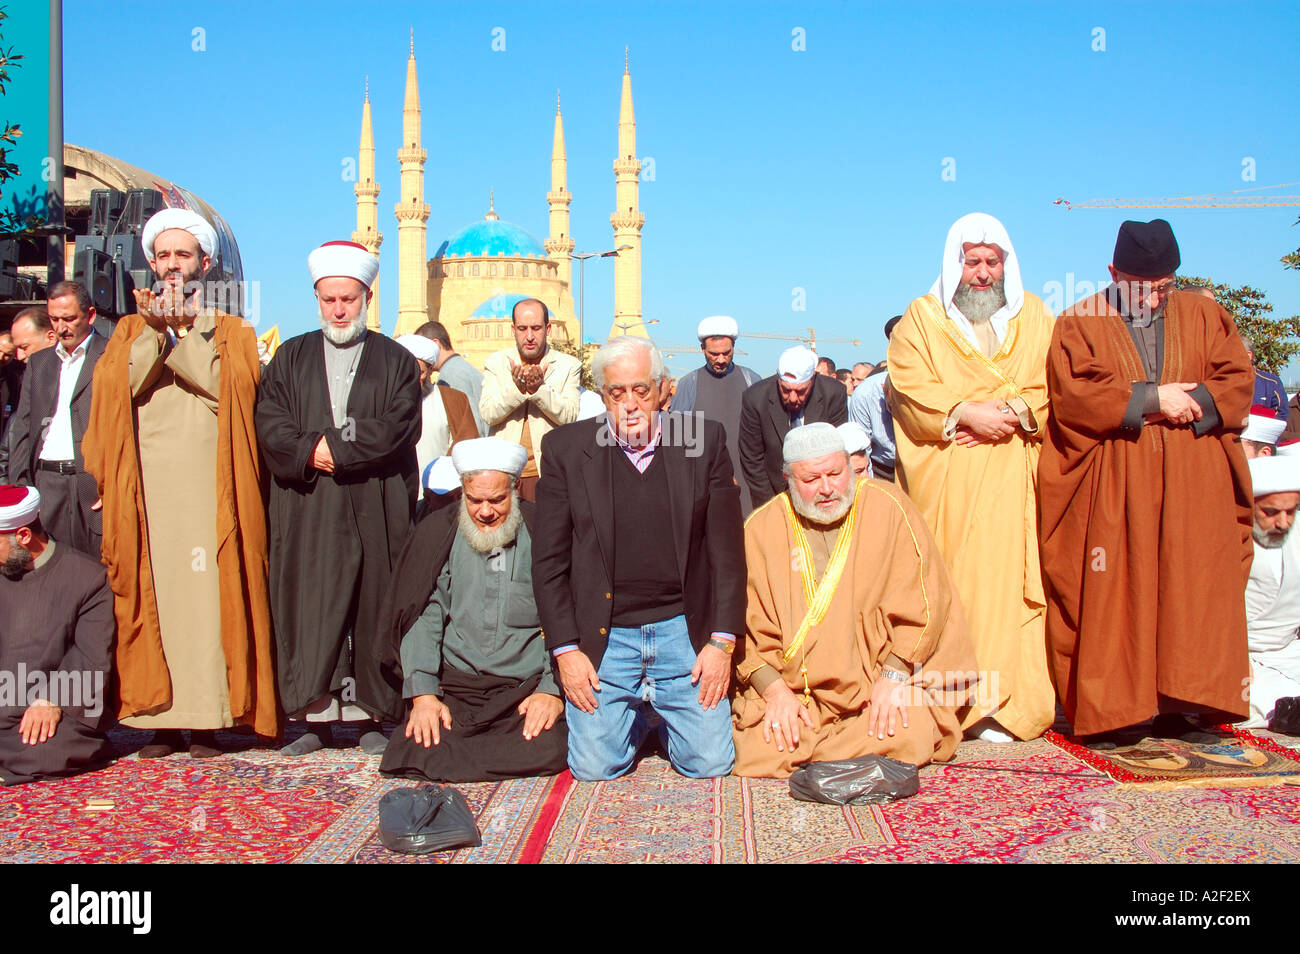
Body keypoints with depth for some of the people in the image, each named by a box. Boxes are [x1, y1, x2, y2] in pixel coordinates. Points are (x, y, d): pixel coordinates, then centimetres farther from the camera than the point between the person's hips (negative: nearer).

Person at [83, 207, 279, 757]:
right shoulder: (131, 329, 19)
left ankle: (207, 719, -4)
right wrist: (155, 329, -8)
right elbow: (121, 389, 0)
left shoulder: (231, 330, 14)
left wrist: (183, 326, -7)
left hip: (207, 481, -2)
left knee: (208, 594, -7)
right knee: (152, 593, -2)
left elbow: (223, 386, -6)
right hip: (147, 481, 2)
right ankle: (159, 717, 3)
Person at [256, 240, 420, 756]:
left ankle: (371, 715, 6)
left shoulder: (396, 361, 10)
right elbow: (269, 423, 4)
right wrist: (309, 452, -12)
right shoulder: (292, 357, 15)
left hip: (375, 509, -1)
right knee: (310, 610, -1)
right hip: (307, 511, 2)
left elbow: (398, 428, -4)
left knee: (374, 607, -1)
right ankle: (316, 715, 6)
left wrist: (334, 448, -11)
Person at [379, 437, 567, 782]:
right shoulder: (438, 534, 7)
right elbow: (423, 618, 4)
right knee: (413, 753, -22)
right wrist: (423, 693, -8)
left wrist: (553, 689, -11)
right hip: (456, 686, 1)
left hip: (529, 687, -1)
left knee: (544, 751, -27)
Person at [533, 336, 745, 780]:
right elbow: (549, 560, 1)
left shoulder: (705, 441, 0)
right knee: (593, 768, -5)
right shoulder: (565, 448, -1)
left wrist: (721, 641, -4)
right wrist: (566, 649, -5)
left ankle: (660, 717, 30)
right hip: (604, 640, 0)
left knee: (710, 764, -2)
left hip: (684, 633, 1)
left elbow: (727, 549, 2)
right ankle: (636, 720, 28)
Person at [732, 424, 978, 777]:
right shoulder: (761, 528, 1)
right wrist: (775, 690, -13)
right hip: (792, 685, 1)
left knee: (909, 738, -26)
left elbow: (921, 601, -4)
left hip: (876, 679, 0)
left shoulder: (888, 506, -2)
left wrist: (893, 675, -13)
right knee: (761, 753, -21)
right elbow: (747, 624, 0)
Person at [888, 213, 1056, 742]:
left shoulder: (1033, 316, 16)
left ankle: (1005, 705, 0)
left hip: (1013, 476, 1)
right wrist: (965, 413, -13)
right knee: (948, 581, -6)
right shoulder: (922, 317, 10)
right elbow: (909, 387, -1)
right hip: (945, 477, -1)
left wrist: (1012, 412, -11)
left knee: (1007, 578, -4)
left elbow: (1052, 386, 7)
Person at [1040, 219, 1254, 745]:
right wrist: (1149, 399, -14)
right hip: (1111, 489, -3)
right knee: (1110, 595, -5)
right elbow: (1071, 395, -9)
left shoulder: (1203, 316, 15)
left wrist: (1191, 404, -12)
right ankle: (1103, 710, -1)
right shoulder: (1080, 323, 5)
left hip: (1193, 485, 3)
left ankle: (1174, 702, 4)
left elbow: (1238, 381, 7)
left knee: (1188, 591, -2)